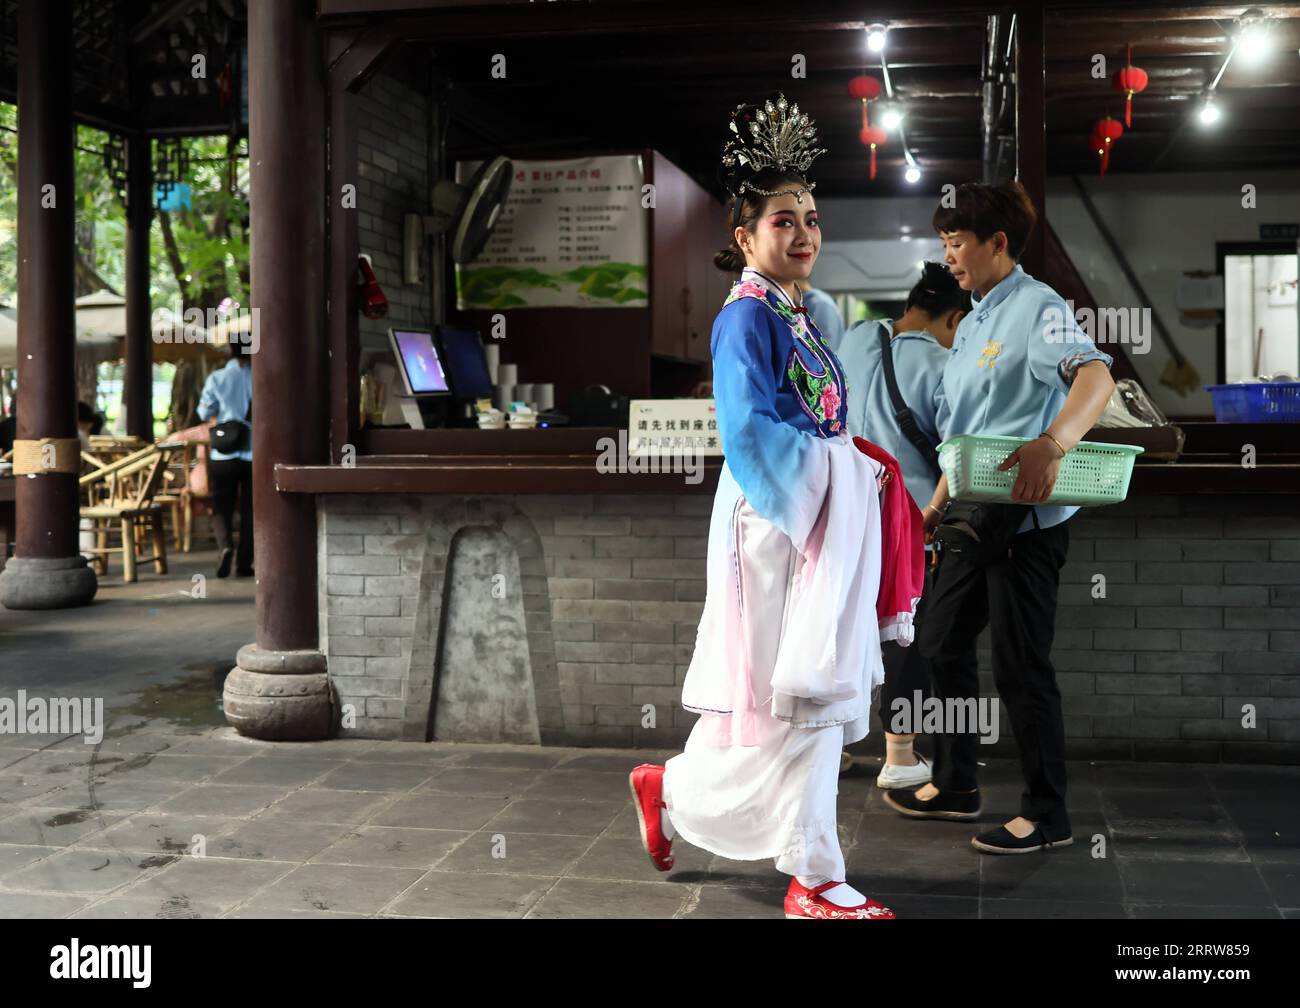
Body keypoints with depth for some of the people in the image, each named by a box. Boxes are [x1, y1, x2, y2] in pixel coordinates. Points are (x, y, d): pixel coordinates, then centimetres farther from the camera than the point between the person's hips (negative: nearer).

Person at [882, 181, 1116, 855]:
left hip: (1027, 516, -10)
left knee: (1020, 666, -3)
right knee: (941, 645, 16)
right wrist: (937, 504, 22)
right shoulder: (971, 324, 17)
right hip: (975, 514, 10)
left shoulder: (1037, 308, -12)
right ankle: (955, 786, 30)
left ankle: (1048, 816, 11)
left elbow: (1095, 376, -31)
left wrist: (1052, 445, -48)